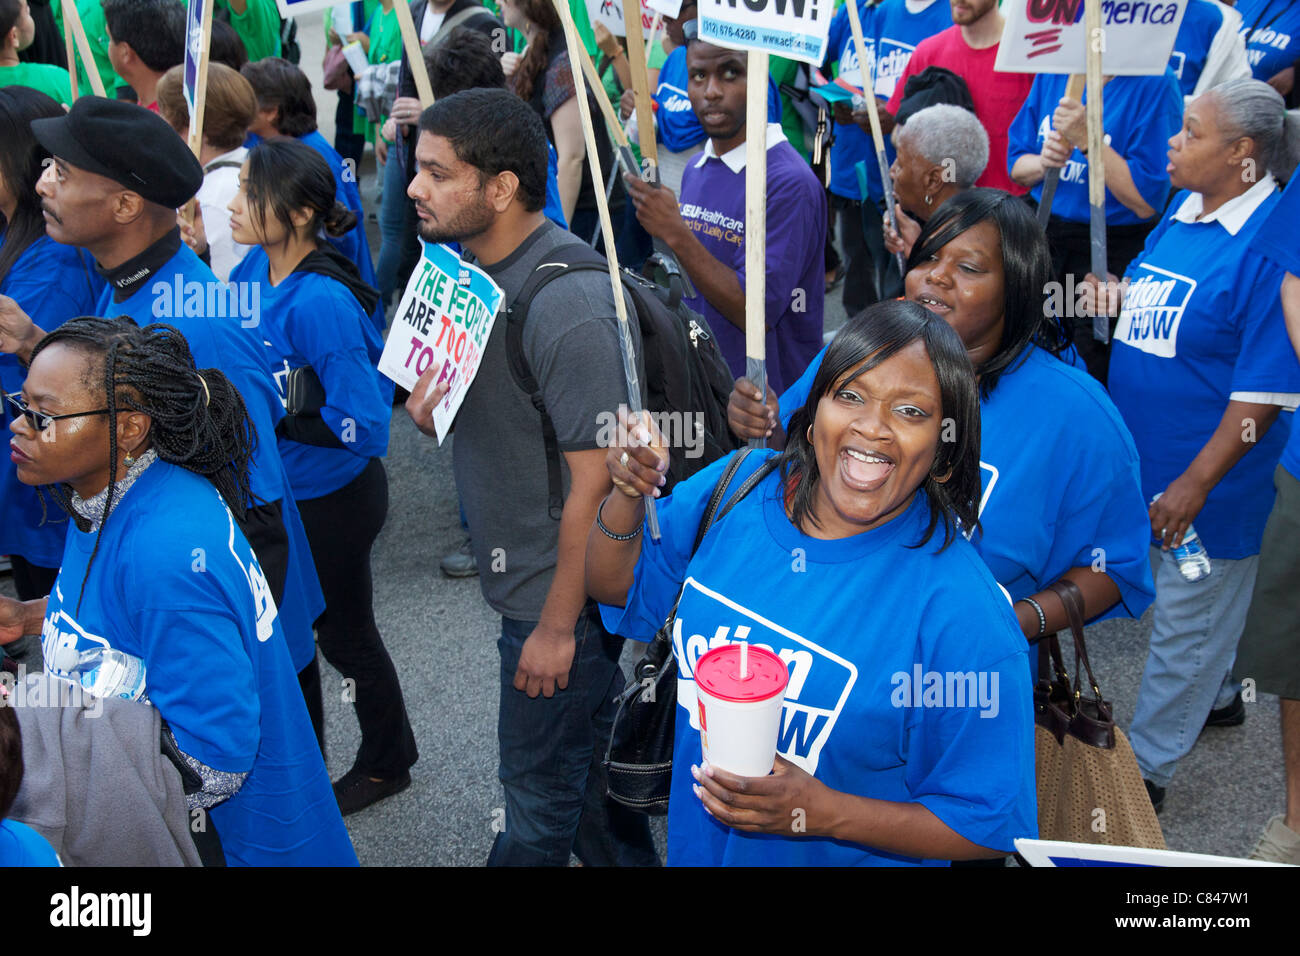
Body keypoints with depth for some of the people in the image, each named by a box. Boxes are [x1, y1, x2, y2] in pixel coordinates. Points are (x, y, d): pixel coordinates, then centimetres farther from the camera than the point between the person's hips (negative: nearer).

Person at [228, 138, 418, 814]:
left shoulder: (319, 302, -30)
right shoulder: (255, 270, -5)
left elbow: (362, 424, -30)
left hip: (333, 498, -8)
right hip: (275, 488, 8)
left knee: (343, 632, 13)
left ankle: (386, 765, 39)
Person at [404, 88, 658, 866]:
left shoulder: (569, 304, -26)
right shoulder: (465, 262, 4)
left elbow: (596, 478, -24)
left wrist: (558, 624, -18)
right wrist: (428, 406, -5)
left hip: (561, 593, -9)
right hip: (518, 572, 9)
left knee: (541, 790, 11)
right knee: (584, 759, 25)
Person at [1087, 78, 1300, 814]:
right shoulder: (1183, 211, 4)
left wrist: (1196, 482, -22)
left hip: (1209, 476, -8)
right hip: (1149, 456, 8)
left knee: (1186, 621, 6)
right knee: (1183, 601, 24)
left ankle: (1147, 768, 18)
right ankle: (1219, 696, 47)